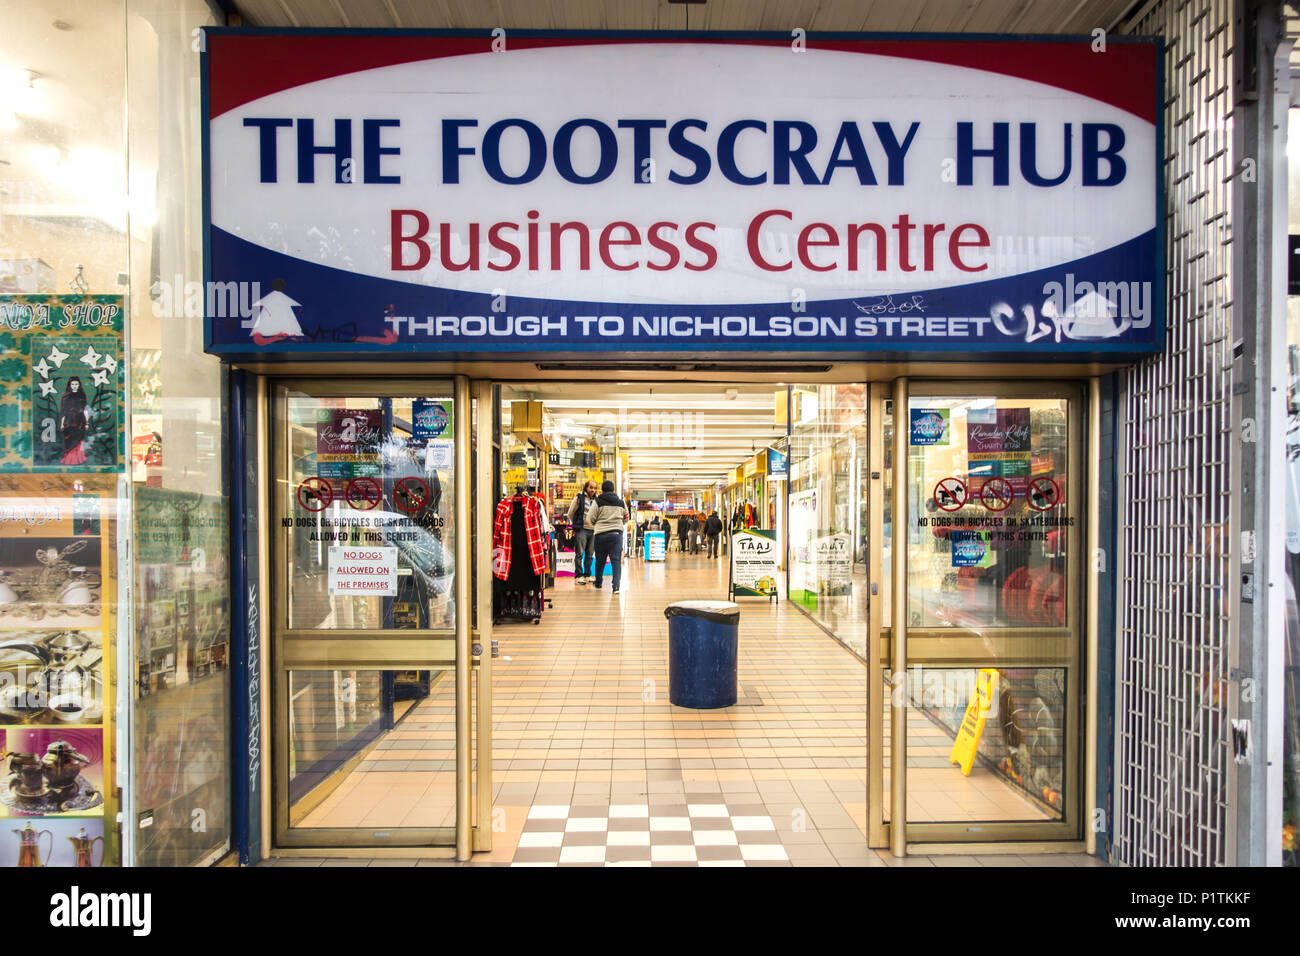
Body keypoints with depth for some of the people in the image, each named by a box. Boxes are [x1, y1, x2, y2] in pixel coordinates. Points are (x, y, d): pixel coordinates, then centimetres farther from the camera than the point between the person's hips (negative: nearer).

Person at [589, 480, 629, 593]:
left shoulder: (598, 502, -2)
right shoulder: (621, 503, 10)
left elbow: (589, 519, -1)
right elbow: (626, 519, 20)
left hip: (601, 534, -1)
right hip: (617, 534, 1)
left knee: (600, 560, 13)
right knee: (616, 560, 0)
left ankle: (598, 584, 27)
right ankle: (616, 585, -11)